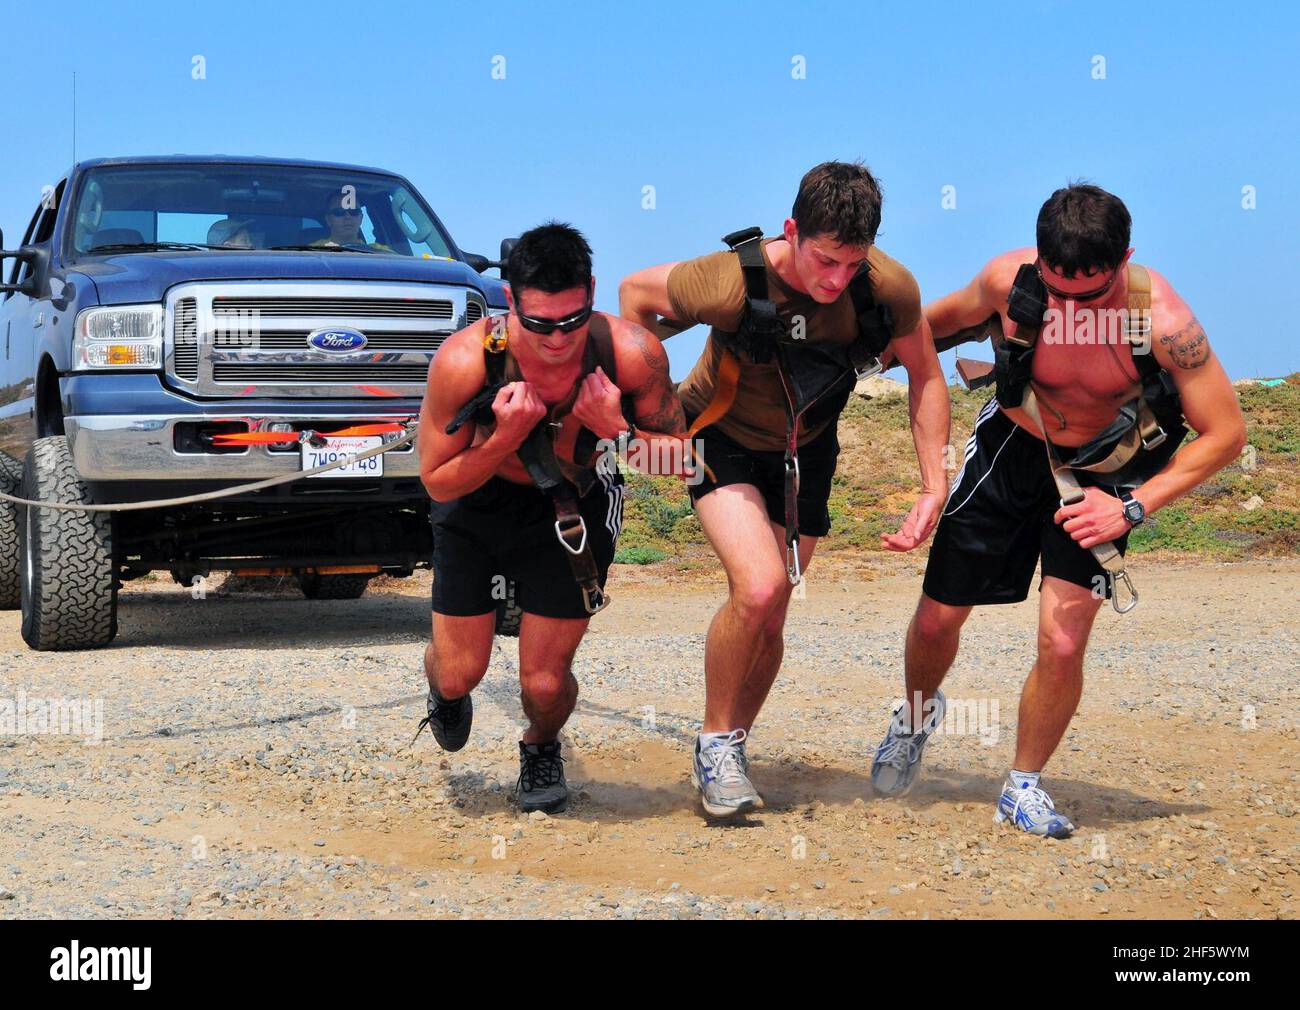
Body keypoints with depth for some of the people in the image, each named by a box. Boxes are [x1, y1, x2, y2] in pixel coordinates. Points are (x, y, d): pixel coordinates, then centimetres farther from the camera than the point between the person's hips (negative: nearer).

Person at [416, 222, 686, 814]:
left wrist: (617, 430, -33)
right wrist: (506, 439, -36)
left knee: (544, 683, -2)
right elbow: (437, 481, -19)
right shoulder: (463, 362, -32)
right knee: (460, 671, 5)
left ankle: (541, 746, 37)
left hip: (573, 509, 0)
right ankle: (446, 694, 46)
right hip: (478, 505, 0)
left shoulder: (632, 354, -29)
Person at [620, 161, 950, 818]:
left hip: (805, 450, 4)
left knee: (769, 622, 6)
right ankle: (715, 744, -4)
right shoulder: (733, 284, -31)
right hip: (724, 443, -4)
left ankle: (732, 751, 30)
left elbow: (926, 375, -4)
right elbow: (635, 293, -12)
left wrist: (934, 488, -8)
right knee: (759, 585, -25)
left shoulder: (890, 288, -22)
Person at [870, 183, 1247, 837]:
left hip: (1099, 474, -2)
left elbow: (1225, 433, -21)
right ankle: (917, 716, 42)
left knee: (1062, 642, -14)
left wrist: (1134, 507, -24)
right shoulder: (1009, 280, -24)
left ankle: (1024, 785, 11)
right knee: (937, 617, 8)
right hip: (1012, 448, 2)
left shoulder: (1162, 320, -30)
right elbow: (940, 320, 1)